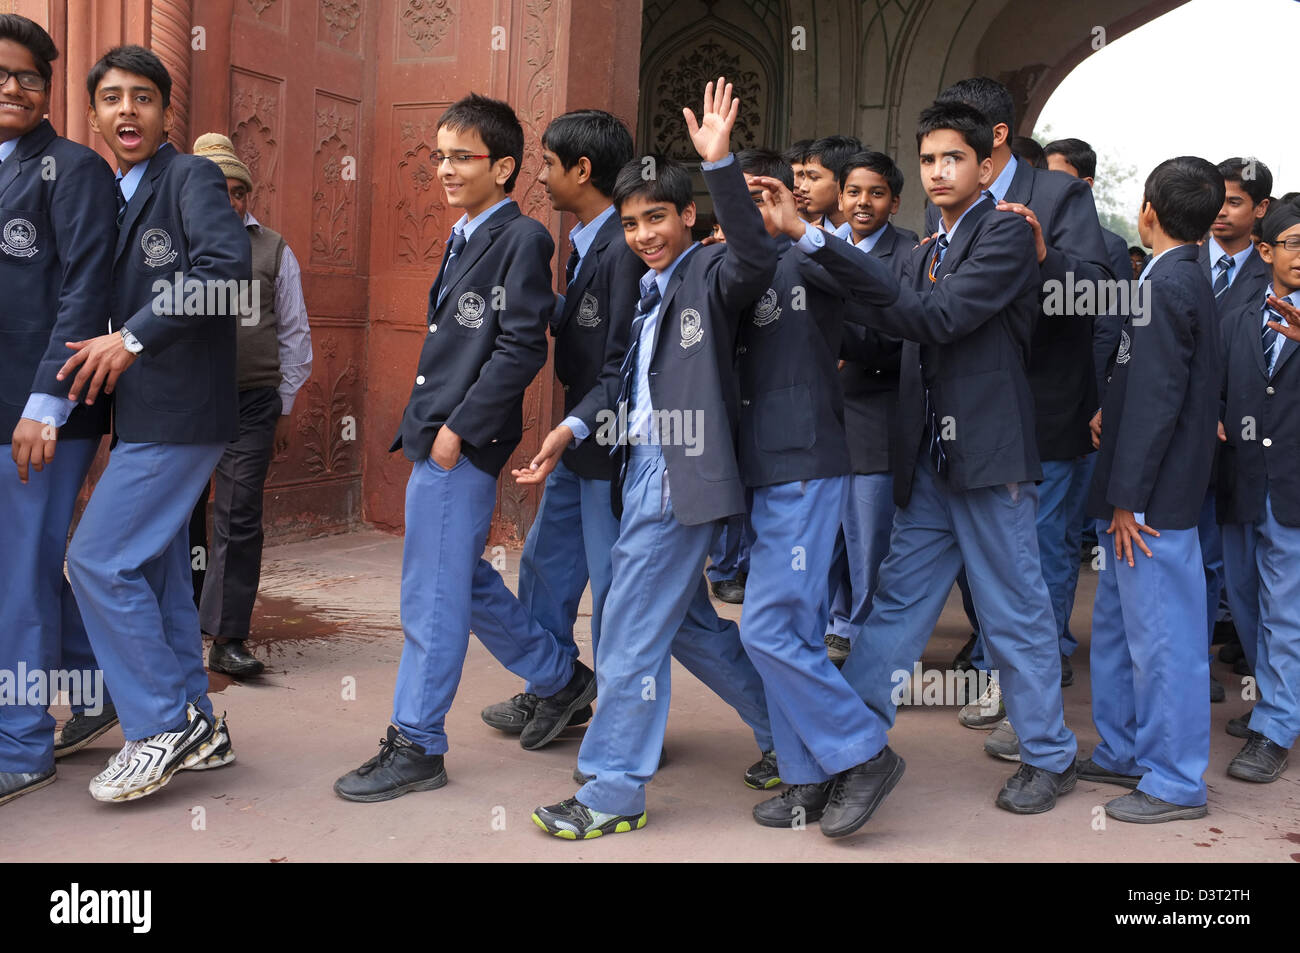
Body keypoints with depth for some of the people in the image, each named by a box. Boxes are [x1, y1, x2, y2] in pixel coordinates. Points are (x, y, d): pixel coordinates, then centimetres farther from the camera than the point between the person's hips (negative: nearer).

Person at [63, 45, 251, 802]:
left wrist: (132, 336, -22)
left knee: (100, 560, -9)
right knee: (156, 571, 13)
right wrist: (106, 351, -1)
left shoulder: (191, 177, -7)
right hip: (147, 411, 9)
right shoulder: (121, 196, 18)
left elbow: (228, 266, -24)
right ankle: (196, 726, 24)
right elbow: (122, 296, 18)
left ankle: (165, 727, 3)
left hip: (179, 409, -9)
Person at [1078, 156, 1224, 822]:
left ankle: (1175, 784, 10)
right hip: (1138, 492, 10)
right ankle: (1123, 753, 31)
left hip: (1153, 497, -10)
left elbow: (1155, 400, -20)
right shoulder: (1188, 281, 14)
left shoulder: (1166, 286, -16)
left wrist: (1128, 497, -18)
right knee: (1117, 626, 19)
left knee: (1161, 638, -1)